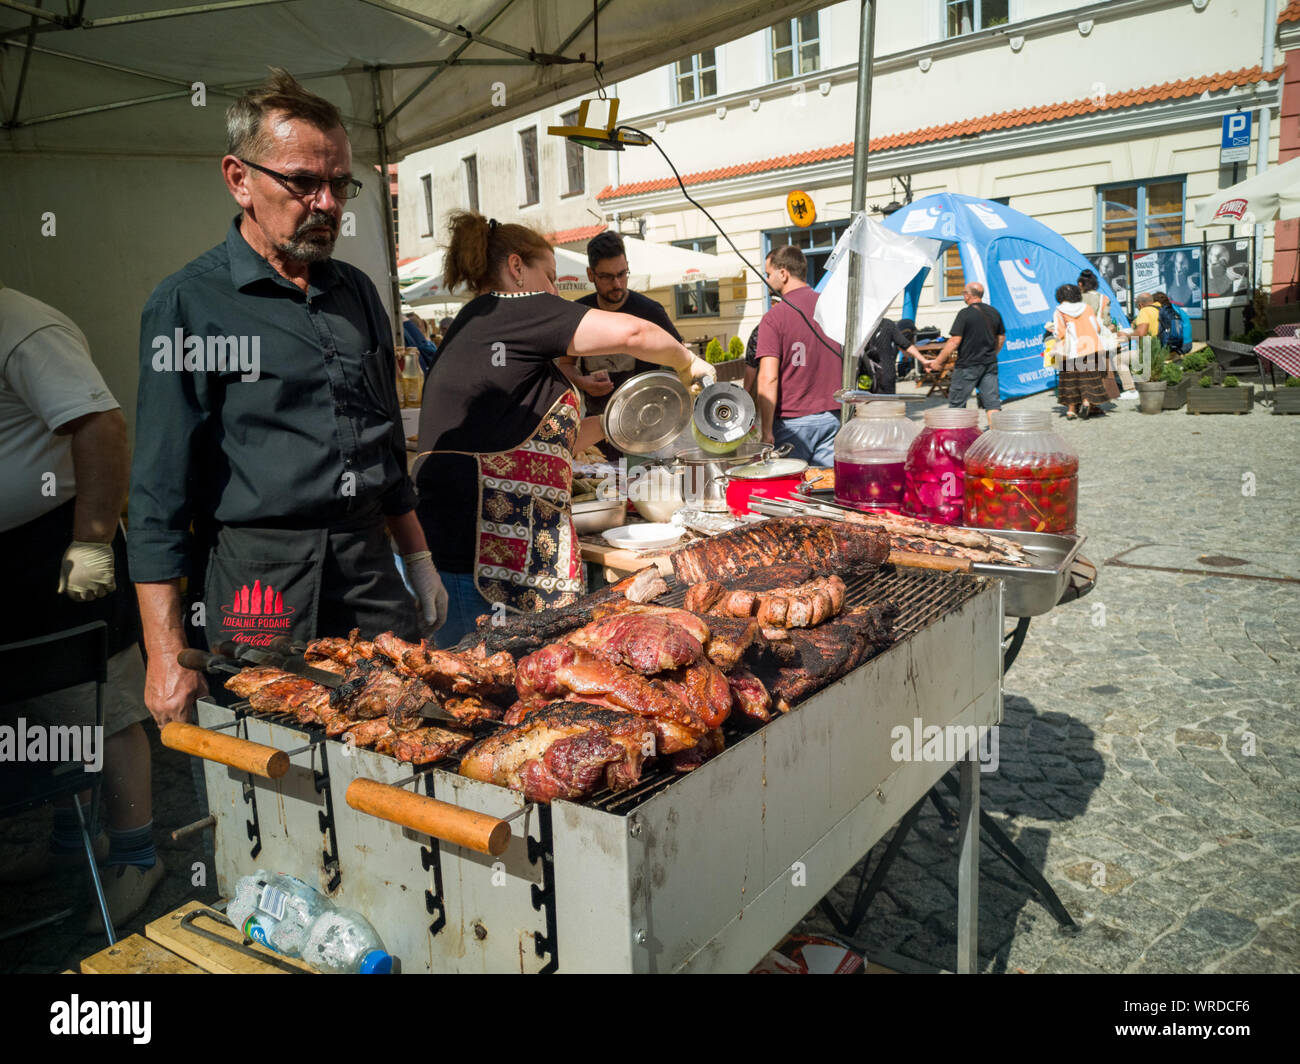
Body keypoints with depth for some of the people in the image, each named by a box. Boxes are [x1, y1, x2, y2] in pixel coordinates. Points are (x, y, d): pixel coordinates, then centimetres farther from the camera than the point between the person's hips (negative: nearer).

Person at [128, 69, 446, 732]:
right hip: (257, 589, -5)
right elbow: (160, 491, -7)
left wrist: (417, 560, 18)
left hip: (371, 571, 5)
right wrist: (166, 652, -11)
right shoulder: (188, 304, -5)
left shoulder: (358, 292, 13)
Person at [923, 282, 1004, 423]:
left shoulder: (965, 313, -12)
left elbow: (955, 341, -16)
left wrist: (938, 361, -9)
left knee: (956, 403, 5)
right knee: (992, 402, 4)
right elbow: (1001, 338, 17)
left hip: (968, 365, -6)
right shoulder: (994, 312, 9)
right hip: (990, 364, 6)